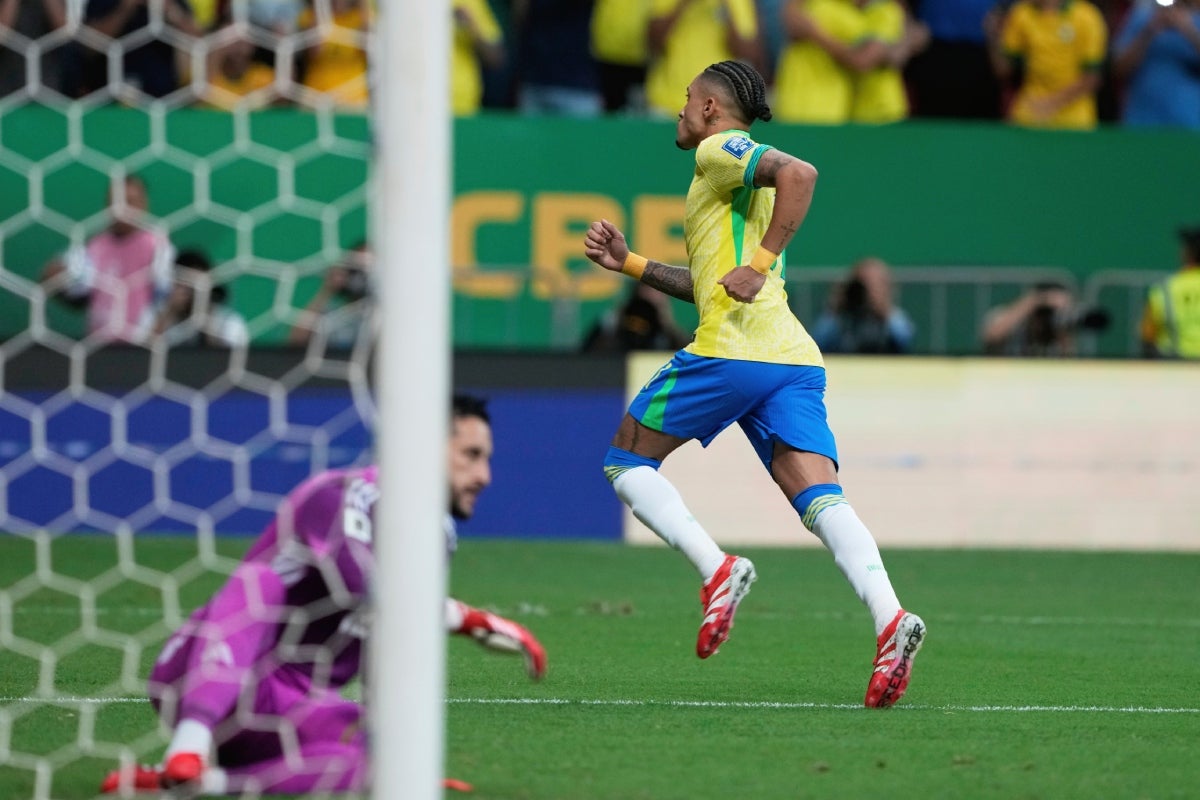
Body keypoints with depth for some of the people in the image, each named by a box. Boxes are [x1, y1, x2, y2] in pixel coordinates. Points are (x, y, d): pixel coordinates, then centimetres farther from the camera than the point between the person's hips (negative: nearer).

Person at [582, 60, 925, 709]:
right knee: (821, 502, -8)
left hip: (730, 352, -8)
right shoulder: (736, 180, 31)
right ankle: (889, 619, -31)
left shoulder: (719, 151, 3)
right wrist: (629, 263, 37)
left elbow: (799, 173, -17)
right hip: (793, 361, 8)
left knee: (626, 463, 9)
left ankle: (716, 569, -11)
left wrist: (760, 264, -19)